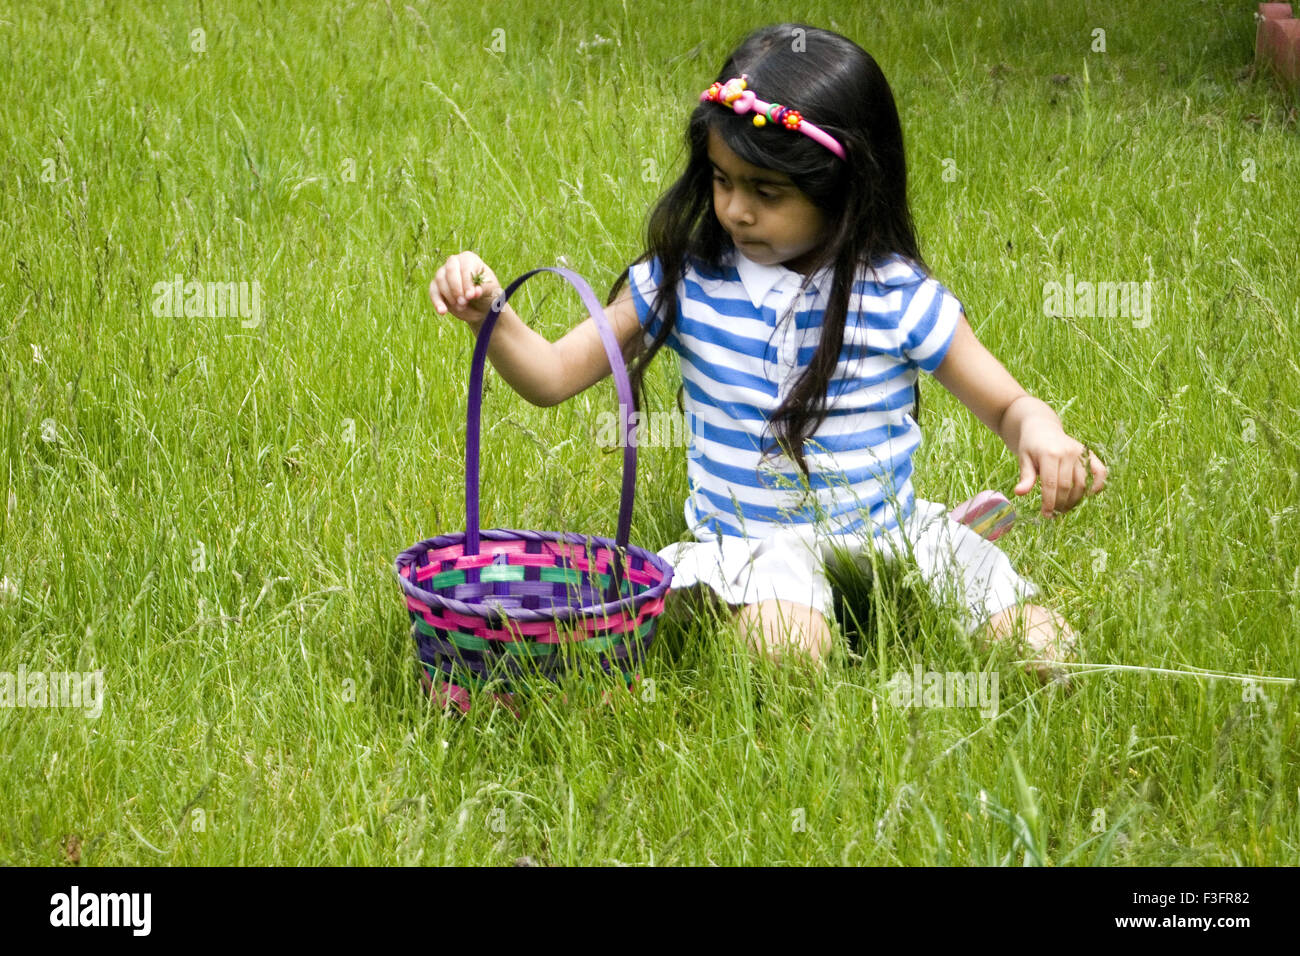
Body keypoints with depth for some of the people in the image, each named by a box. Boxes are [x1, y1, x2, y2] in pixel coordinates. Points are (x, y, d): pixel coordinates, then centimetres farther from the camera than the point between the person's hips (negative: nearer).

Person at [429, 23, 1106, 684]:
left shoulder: (899, 298, -4)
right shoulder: (685, 282, 0)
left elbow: (1005, 403, 4)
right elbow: (552, 376, 4)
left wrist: (1039, 429, -20)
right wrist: (489, 315, -15)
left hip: (886, 534, 2)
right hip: (746, 542, -2)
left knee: (1043, 655, -17)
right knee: (784, 649, -37)